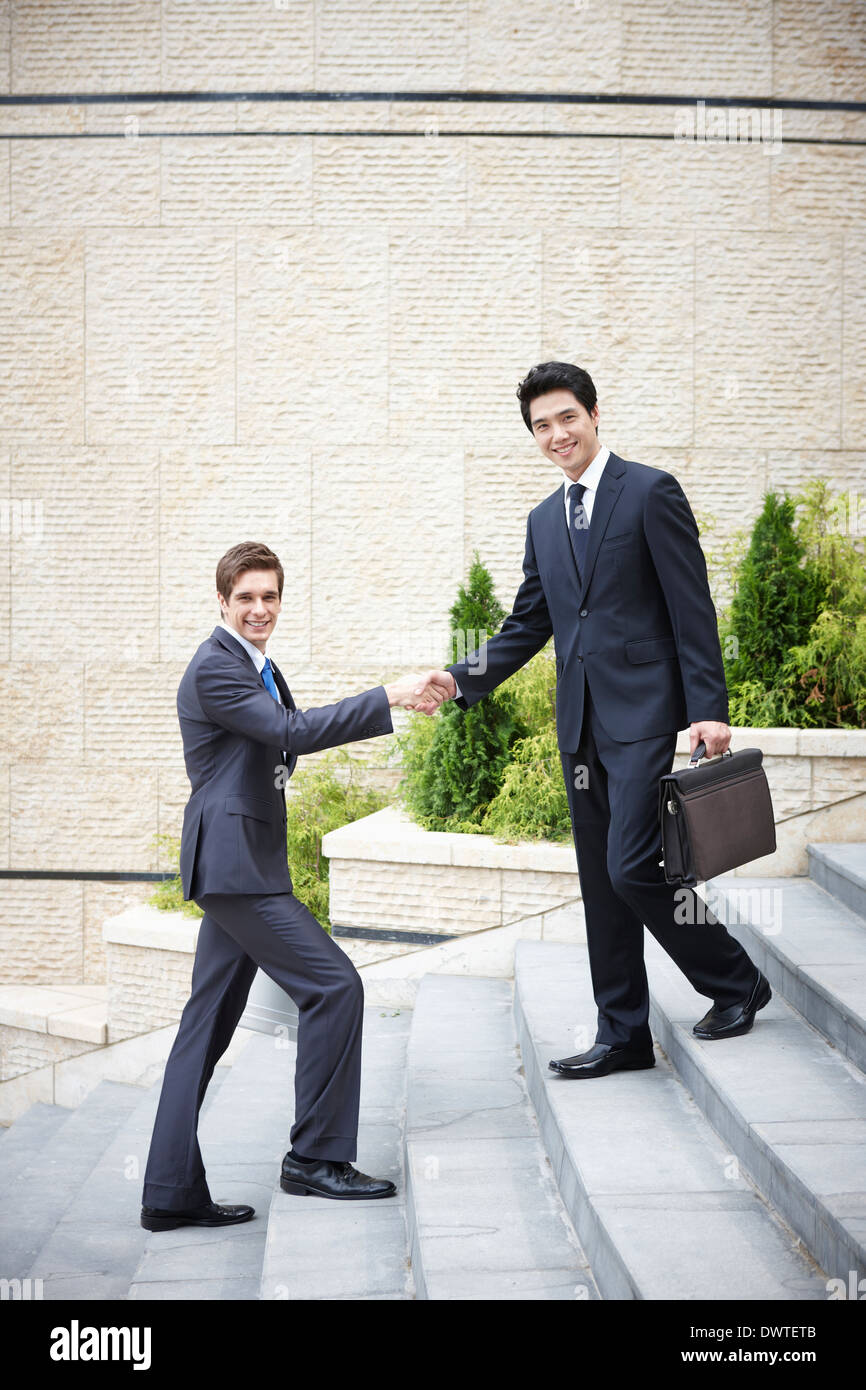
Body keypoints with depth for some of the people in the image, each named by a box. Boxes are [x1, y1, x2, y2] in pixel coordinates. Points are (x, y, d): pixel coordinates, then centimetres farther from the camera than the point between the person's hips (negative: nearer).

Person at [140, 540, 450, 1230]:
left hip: (240, 865, 10)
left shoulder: (262, 669, 20)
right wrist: (389, 696, -22)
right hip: (234, 861, -10)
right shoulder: (214, 668, -12)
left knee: (208, 1024, 8)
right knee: (334, 984, -11)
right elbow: (293, 732, -22)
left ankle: (172, 1194, 11)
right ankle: (316, 1155, -4)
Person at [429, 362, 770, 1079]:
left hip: (644, 715, -7)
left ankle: (736, 981, 6)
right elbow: (528, 626, 18)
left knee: (631, 867, -14)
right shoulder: (544, 520, 16)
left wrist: (709, 710, -15)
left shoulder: (650, 492, -5)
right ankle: (623, 1035, 17)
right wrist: (462, 679, 3)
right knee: (601, 884, 9)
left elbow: (692, 609, -9)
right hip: (582, 723, 7)